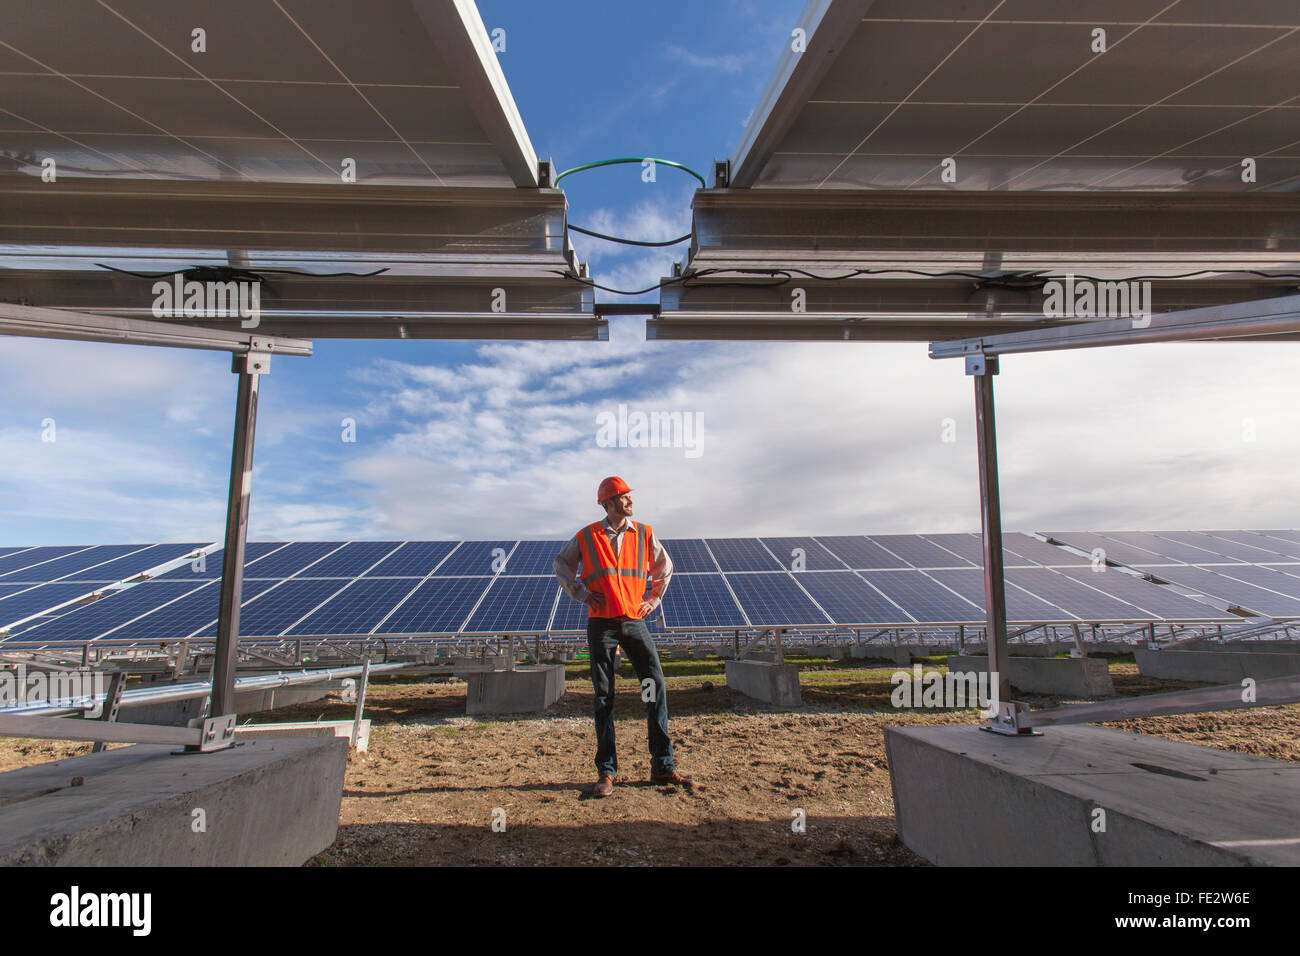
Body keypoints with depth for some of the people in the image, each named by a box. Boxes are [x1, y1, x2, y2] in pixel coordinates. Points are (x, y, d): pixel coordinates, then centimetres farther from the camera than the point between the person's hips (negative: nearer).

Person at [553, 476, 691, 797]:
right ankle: (606, 771, 11)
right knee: (604, 697, 2)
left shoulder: (644, 534, 8)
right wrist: (581, 594, 4)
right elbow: (561, 564, 15)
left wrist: (654, 599, 14)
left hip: (635, 622, 2)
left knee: (656, 687, -5)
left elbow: (665, 567, 22)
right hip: (601, 624, -2)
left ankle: (663, 766, 5)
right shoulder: (587, 537, 2)